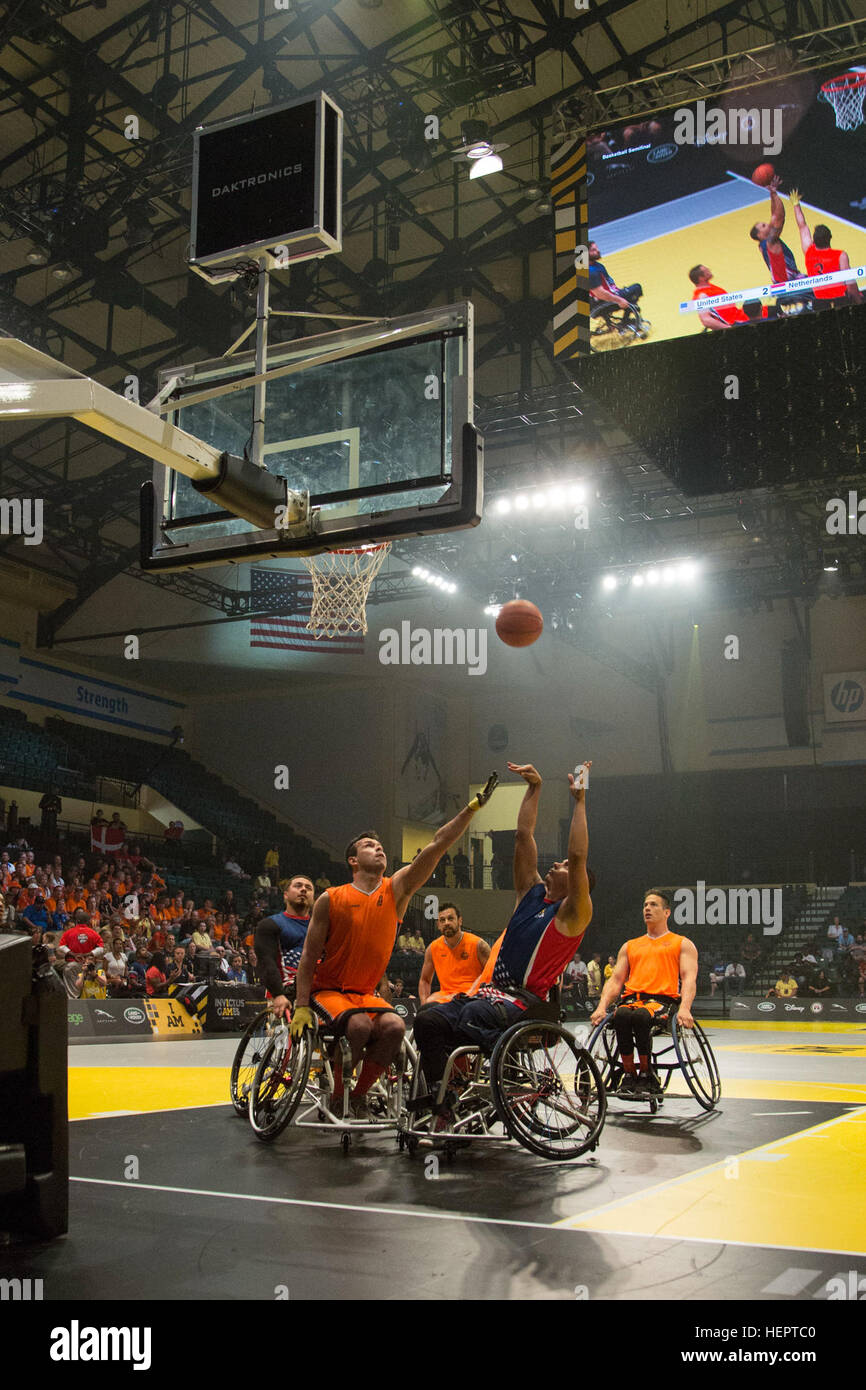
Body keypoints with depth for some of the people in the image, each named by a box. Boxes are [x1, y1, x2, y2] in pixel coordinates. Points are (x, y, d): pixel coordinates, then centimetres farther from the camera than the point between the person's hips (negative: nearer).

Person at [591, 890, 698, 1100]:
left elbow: (689, 978, 1)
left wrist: (685, 1008, -18)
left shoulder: (682, 944, 17)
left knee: (641, 1016, -37)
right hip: (632, 998, 3)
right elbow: (616, 980, 19)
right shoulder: (630, 946, 28)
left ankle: (646, 1075, -22)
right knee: (621, 1016, -34)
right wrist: (602, 1007, 0)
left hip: (663, 999, -3)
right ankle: (628, 1075, -23)